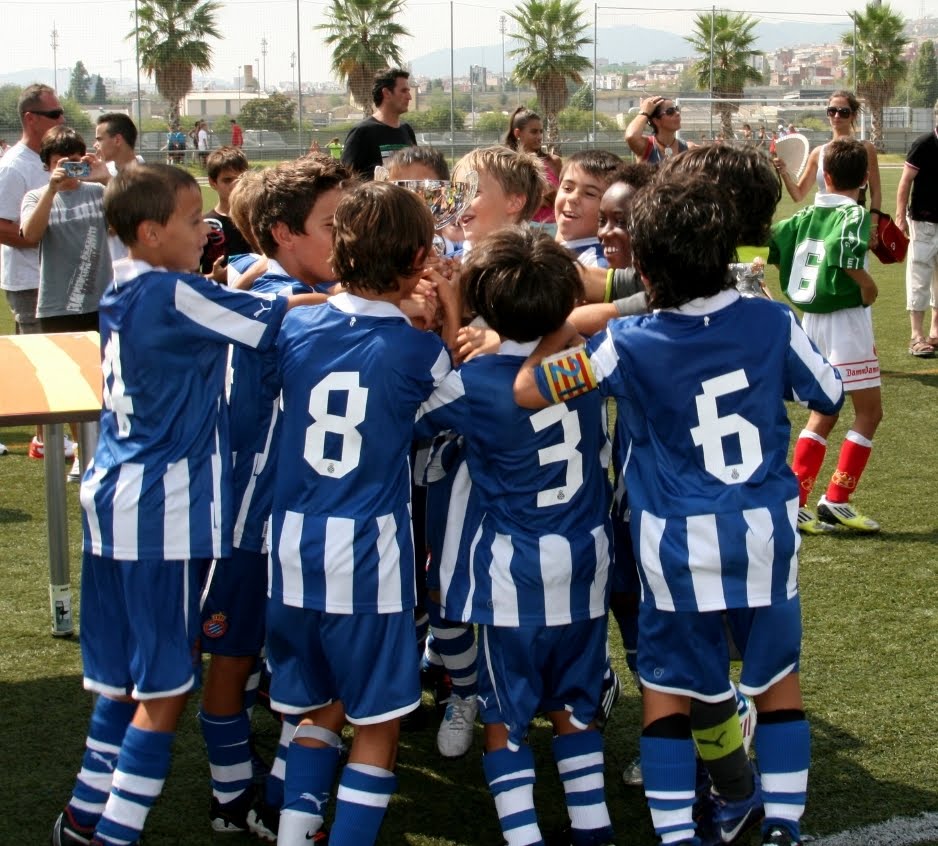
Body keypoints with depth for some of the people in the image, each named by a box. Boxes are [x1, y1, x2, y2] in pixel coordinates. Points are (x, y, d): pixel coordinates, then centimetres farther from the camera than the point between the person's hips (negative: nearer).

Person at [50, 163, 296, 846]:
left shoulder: (124, 295, 12)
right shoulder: (175, 296, -14)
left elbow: (216, 310, 20)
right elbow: (279, 320, -13)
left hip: (113, 501, 9)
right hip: (163, 514, -9)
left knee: (125, 678, 17)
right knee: (165, 690, -1)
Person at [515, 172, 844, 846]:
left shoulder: (627, 346, -15)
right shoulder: (773, 322, -9)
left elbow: (525, 390, -12)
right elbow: (830, 395, 6)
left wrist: (563, 329, 1)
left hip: (678, 545, -2)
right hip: (767, 536, 2)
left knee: (668, 690, 12)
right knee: (779, 680, 18)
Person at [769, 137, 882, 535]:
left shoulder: (806, 215, 5)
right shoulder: (855, 214, -12)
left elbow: (768, 247, 2)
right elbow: (844, 254, -30)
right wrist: (868, 286, -15)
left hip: (811, 319, 7)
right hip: (846, 320, -7)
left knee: (824, 413, 16)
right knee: (869, 410, 6)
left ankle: (794, 501, 11)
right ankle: (836, 501, 1)